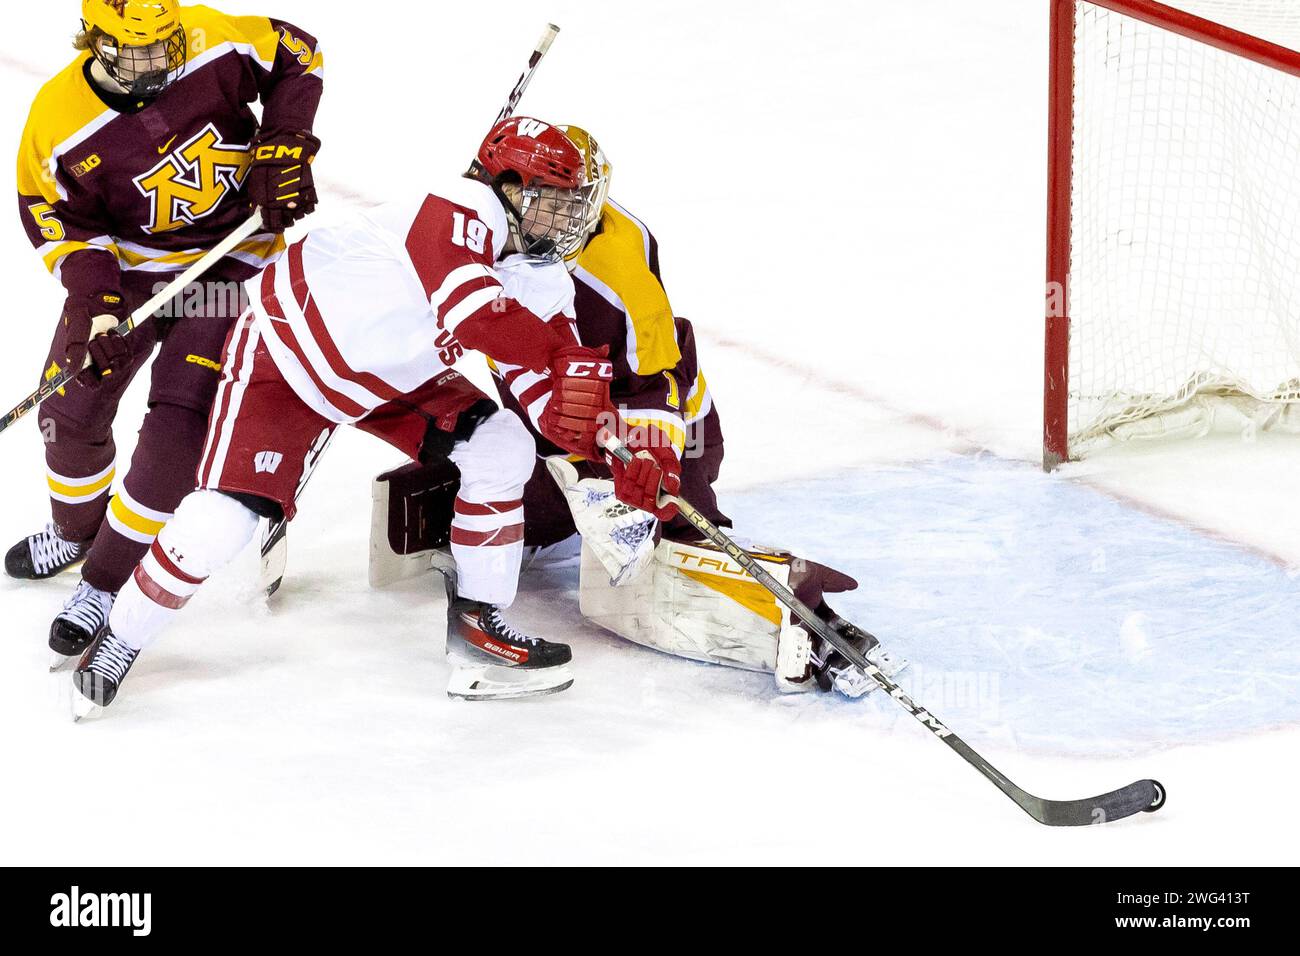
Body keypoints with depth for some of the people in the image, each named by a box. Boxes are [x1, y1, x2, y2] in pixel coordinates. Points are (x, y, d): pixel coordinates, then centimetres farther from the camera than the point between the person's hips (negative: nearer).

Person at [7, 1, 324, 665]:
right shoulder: (58, 121, -21)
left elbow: (295, 56, -3)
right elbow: (59, 217, -9)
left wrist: (283, 150, -11)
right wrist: (94, 300, -21)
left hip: (229, 263, -2)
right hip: (124, 263, 2)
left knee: (178, 424, -12)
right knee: (72, 409, 8)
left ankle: (104, 586, -2)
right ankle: (74, 530, 41)